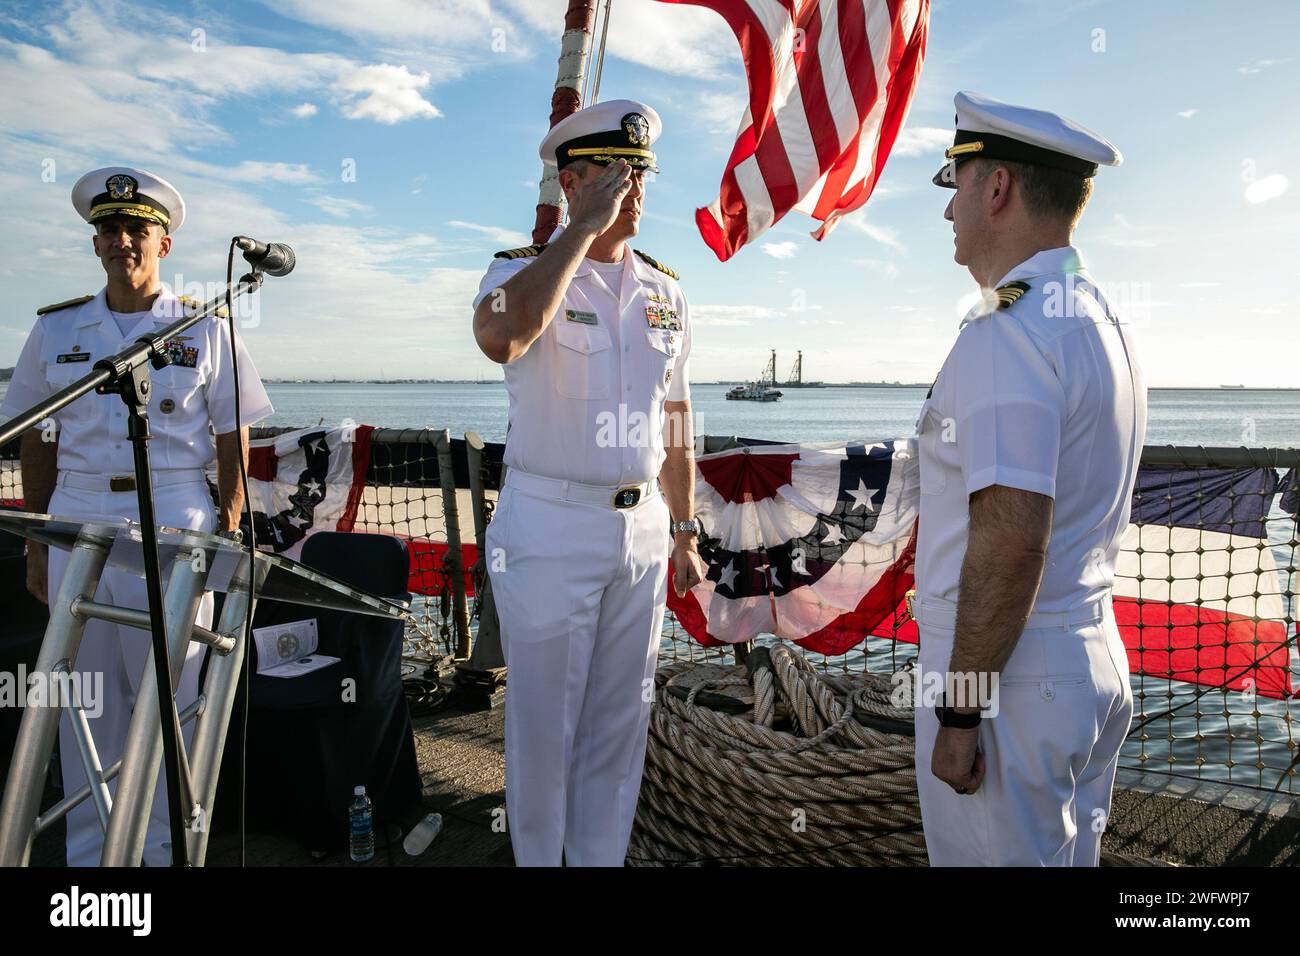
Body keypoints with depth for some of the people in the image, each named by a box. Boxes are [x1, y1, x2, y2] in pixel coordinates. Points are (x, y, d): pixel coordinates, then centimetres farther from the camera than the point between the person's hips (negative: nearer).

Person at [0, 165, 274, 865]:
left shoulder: (206, 329, 4)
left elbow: (232, 440, 4)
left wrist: (229, 535, -4)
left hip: (175, 524, -2)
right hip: (77, 521, 3)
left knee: (168, 698, 2)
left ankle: (165, 847, 17)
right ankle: (87, 852, 22)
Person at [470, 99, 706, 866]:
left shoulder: (667, 292, 9)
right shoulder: (523, 270, -6)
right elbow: (501, 337, -32)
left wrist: (685, 532, 13)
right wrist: (586, 227, -24)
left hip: (641, 526, 5)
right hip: (549, 528, -4)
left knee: (621, 718, 14)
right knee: (544, 718, 7)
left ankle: (603, 857, 32)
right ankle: (538, 858, 27)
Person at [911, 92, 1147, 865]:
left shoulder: (1006, 334, -19)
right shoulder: (1107, 322, 12)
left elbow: (1011, 541, -25)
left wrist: (959, 712, -20)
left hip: (1010, 678, -9)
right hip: (1098, 661, 10)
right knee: (1071, 855, 21)